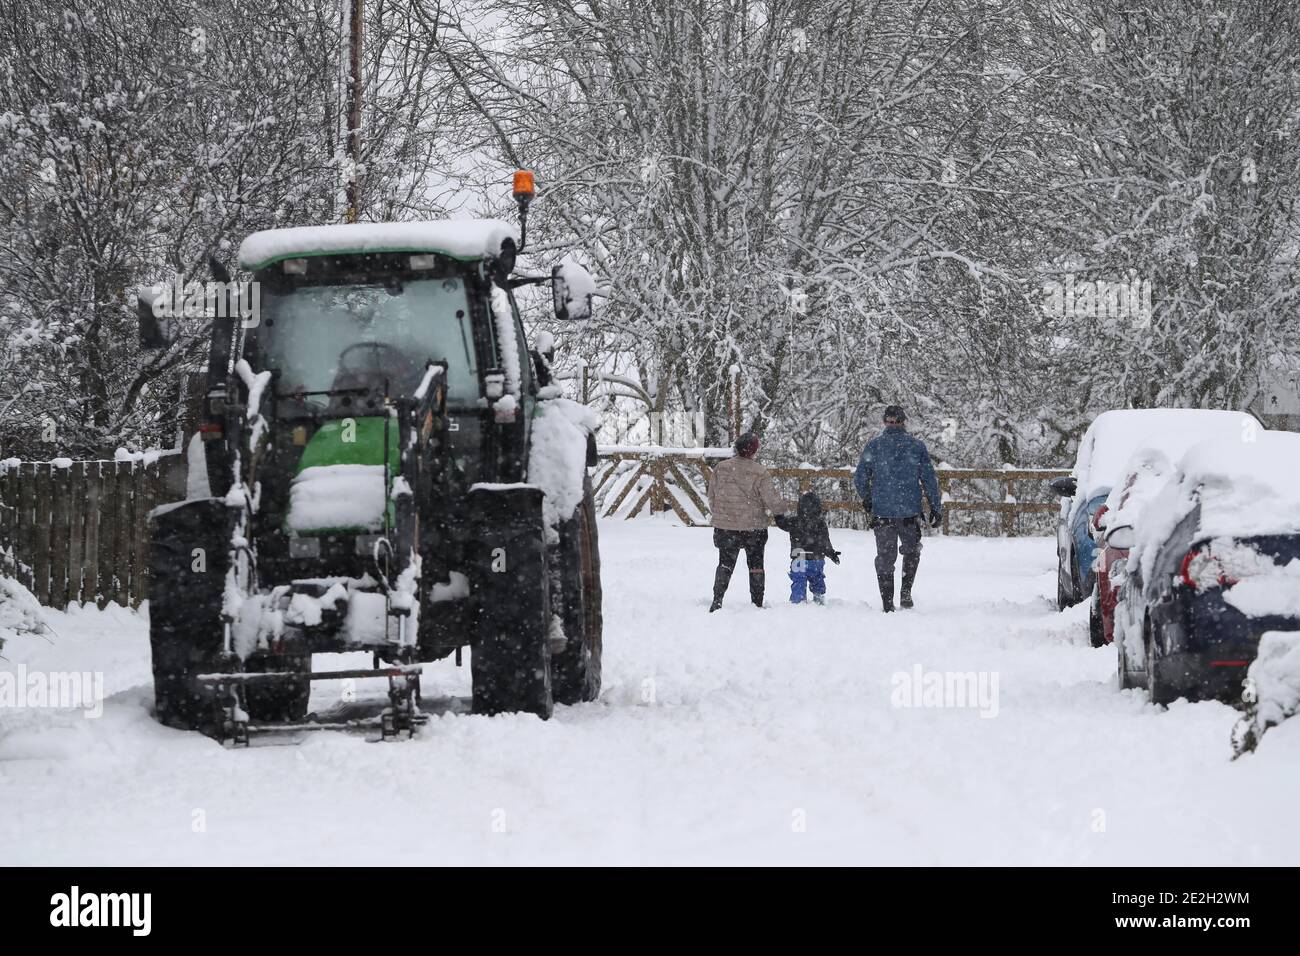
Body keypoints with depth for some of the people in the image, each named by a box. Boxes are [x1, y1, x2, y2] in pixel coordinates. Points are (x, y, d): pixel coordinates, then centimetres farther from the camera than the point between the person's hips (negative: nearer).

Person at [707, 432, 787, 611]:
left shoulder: (721, 468, -5)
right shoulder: (760, 473, -15)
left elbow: (711, 496, 3)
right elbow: (772, 501, -14)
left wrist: (717, 515, 18)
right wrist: (781, 509, 8)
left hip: (726, 527, 2)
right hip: (754, 527, -2)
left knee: (725, 564, 12)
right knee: (756, 565, 13)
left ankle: (717, 600, -1)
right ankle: (757, 603, 16)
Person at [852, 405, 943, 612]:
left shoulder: (873, 446, -1)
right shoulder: (916, 445, -2)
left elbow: (860, 479, 2)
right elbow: (929, 479, -2)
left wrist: (867, 501, 19)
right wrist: (936, 508, 5)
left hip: (882, 511, 0)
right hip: (910, 510, 0)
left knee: (885, 558, 8)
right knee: (911, 551, 23)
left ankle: (888, 604, 7)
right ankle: (906, 591, 7)